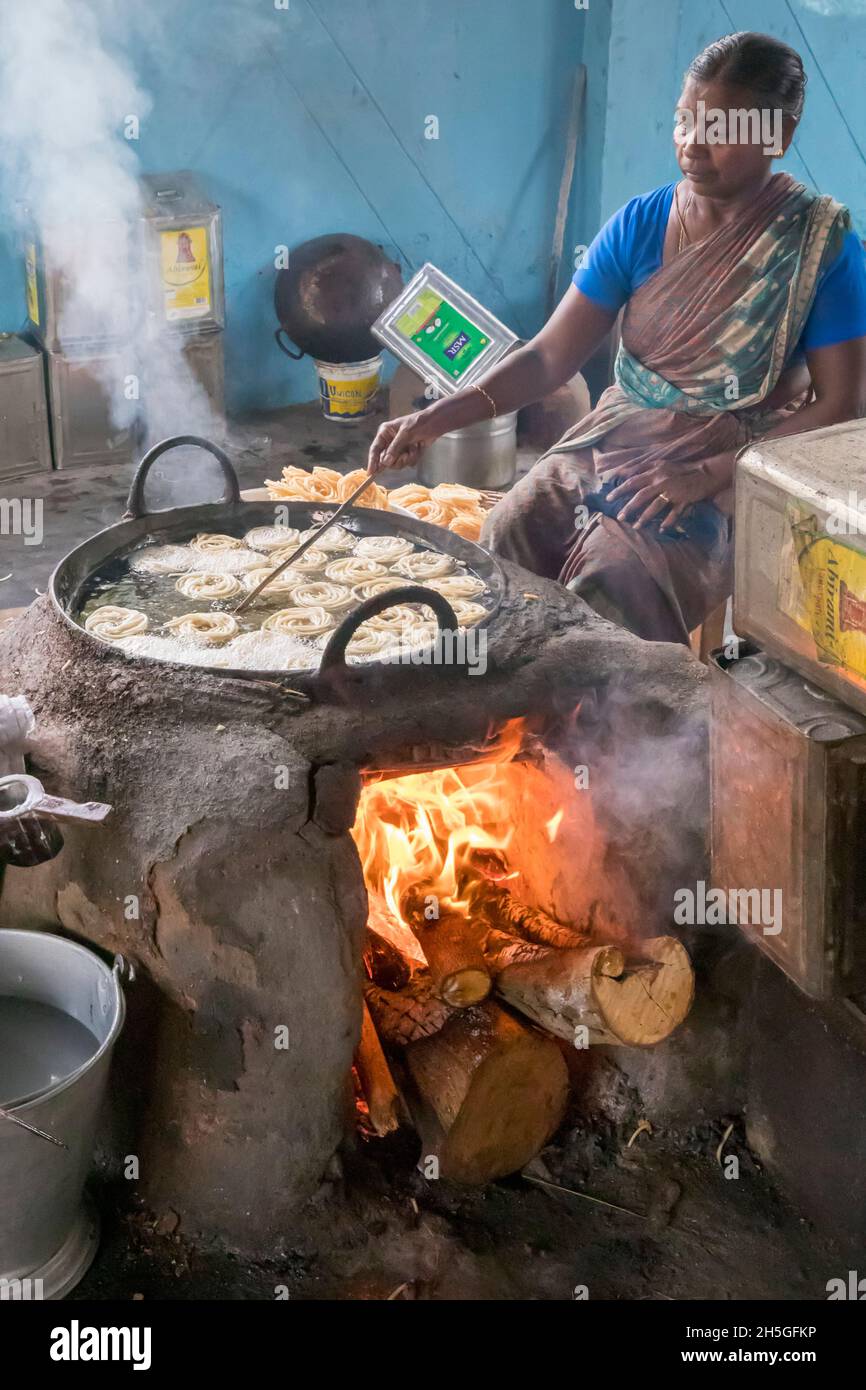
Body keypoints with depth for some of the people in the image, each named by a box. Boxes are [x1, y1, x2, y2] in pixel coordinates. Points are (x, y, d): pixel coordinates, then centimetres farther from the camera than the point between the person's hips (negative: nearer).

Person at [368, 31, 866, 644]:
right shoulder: (639, 224, 2)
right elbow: (551, 354, -2)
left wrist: (709, 473, -20)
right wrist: (441, 416, -17)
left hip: (736, 470, -4)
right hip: (615, 439, 4)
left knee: (609, 583, -28)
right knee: (504, 539, -18)